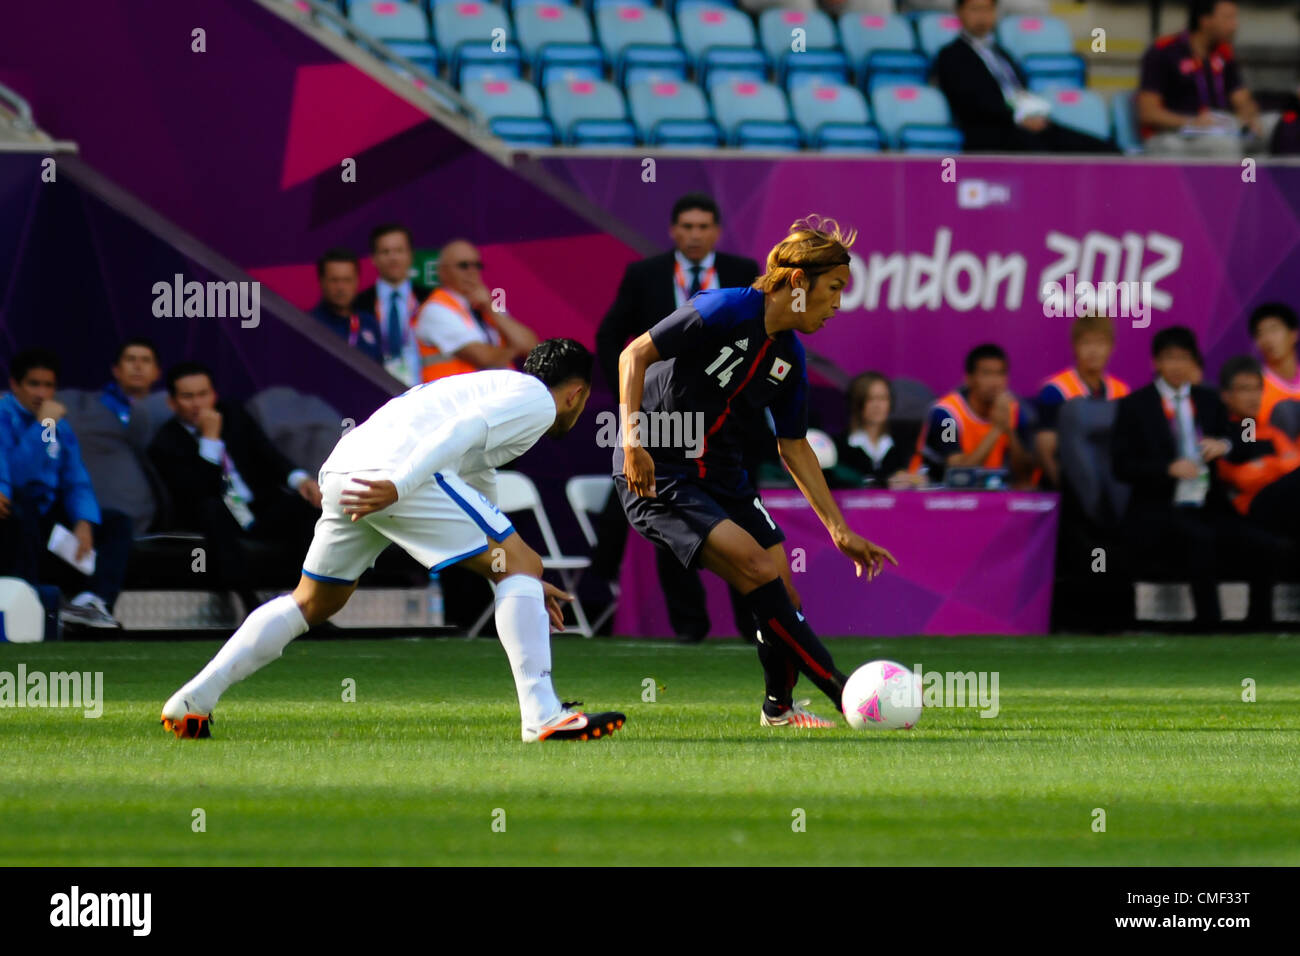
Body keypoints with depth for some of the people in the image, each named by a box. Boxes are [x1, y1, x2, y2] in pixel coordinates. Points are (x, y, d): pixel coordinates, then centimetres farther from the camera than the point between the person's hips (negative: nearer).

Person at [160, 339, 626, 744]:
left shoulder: (497, 389, 37)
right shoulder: (537, 401, 9)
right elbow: (462, 430, -10)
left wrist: (522, 579, 46)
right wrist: (398, 485, -23)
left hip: (342, 471, 9)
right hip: (393, 469, -9)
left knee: (313, 602, 24)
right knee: (522, 564, -3)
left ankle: (192, 700, 19)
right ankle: (543, 716, -11)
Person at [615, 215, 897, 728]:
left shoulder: (791, 358, 5)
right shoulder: (725, 311, -17)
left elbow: (794, 448, 15)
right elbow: (634, 354, -16)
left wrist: (839, 529, 12)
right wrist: (632, 440, -25)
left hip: (721, 476, 8)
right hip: (656, 475, -8)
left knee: (782, 597, 0)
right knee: (759, 569, -20)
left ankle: (779, 707, 24)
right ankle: (847, 698, -20)